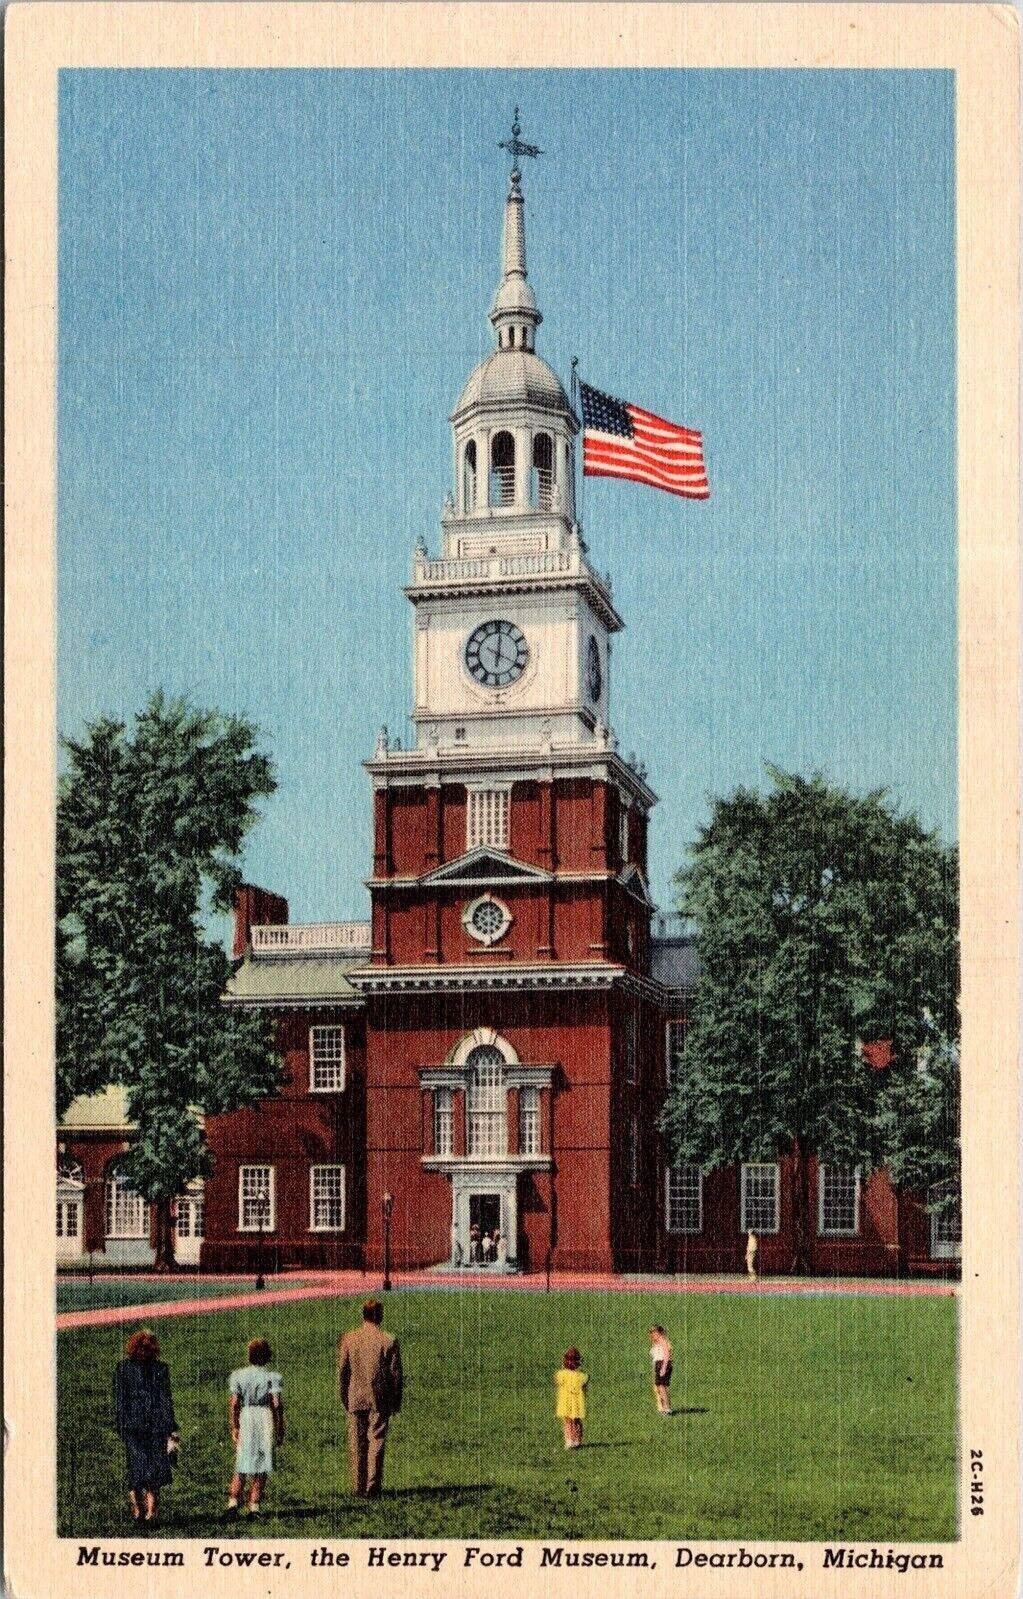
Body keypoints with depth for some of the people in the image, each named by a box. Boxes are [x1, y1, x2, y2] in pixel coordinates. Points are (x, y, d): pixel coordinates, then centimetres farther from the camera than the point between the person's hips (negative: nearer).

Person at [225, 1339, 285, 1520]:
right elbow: (277, 1404, -7)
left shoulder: (238, 1375, 3)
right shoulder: (273, 1377, -3)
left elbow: (233, 1403, -2)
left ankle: (233, 1503, -4)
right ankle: (254, 1506, 6)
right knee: (261, 1469, 7)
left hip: (244, 1420, 2)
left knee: (241, 1467, 10)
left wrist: (234, 1427, 2)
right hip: (265, 1418, -2)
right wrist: (280, 1430, -1)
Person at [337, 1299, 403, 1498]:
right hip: (380, 1400, -2)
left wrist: (343, 1397, 13)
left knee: (357, 1444, 9)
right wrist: (396, 1400, 6)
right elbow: (395, 1373, -4)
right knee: (376, 1442, 4)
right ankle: (372, 1487, 1)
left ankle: (358, 1487, 11)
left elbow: (342, 1370, 3)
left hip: (355, 1399, 2)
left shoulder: (348, 1339, -1)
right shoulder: (389, 1341, -7)